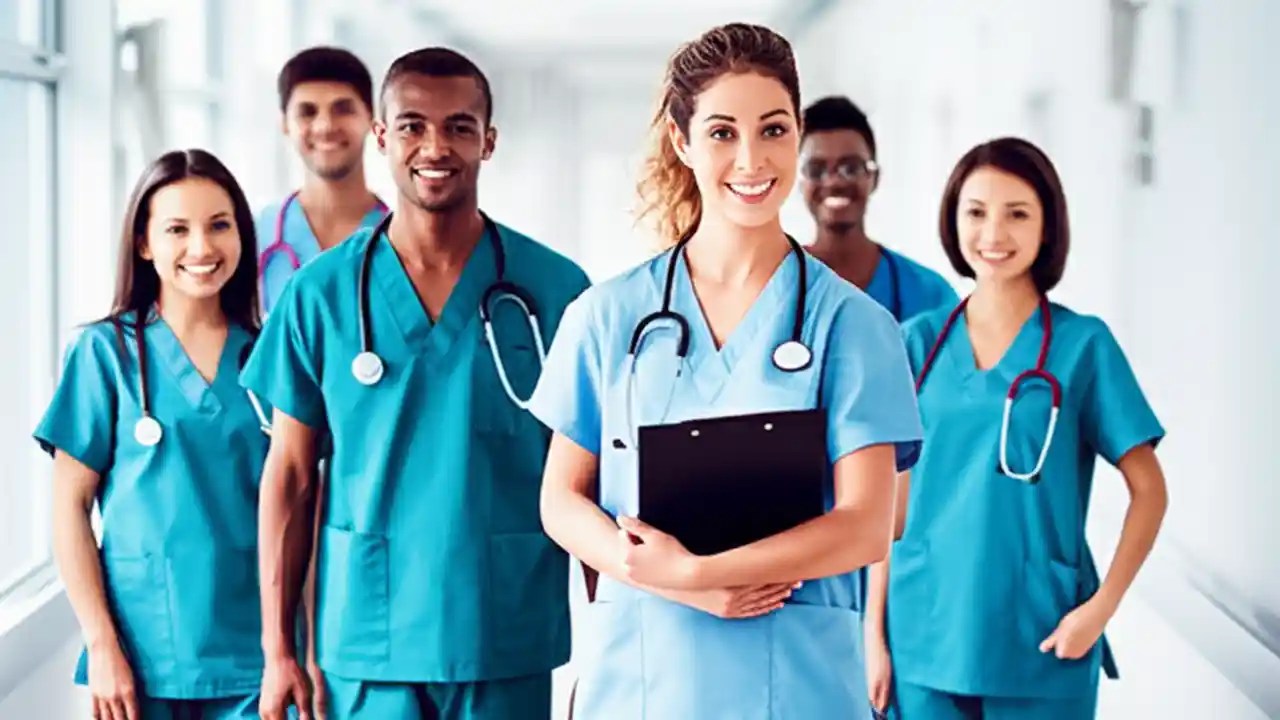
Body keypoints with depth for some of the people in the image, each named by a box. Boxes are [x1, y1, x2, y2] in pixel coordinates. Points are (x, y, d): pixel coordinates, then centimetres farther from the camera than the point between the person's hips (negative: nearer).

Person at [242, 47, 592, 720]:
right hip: (366, 643, 1)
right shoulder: (319, 293, 1)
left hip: (510, 643, 0)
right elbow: (289, 476, 4)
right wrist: (277, 648, 1)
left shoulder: (554, 287, -1)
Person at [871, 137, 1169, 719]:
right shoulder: (921, 341, 4)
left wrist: (1101, 606, -12)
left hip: (1040, 641, -2)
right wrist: (874, 628, 2)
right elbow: (894, 494, 7)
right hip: (924, 635, 2)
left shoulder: (1083, 344, -2)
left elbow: (1148, 490, -1)